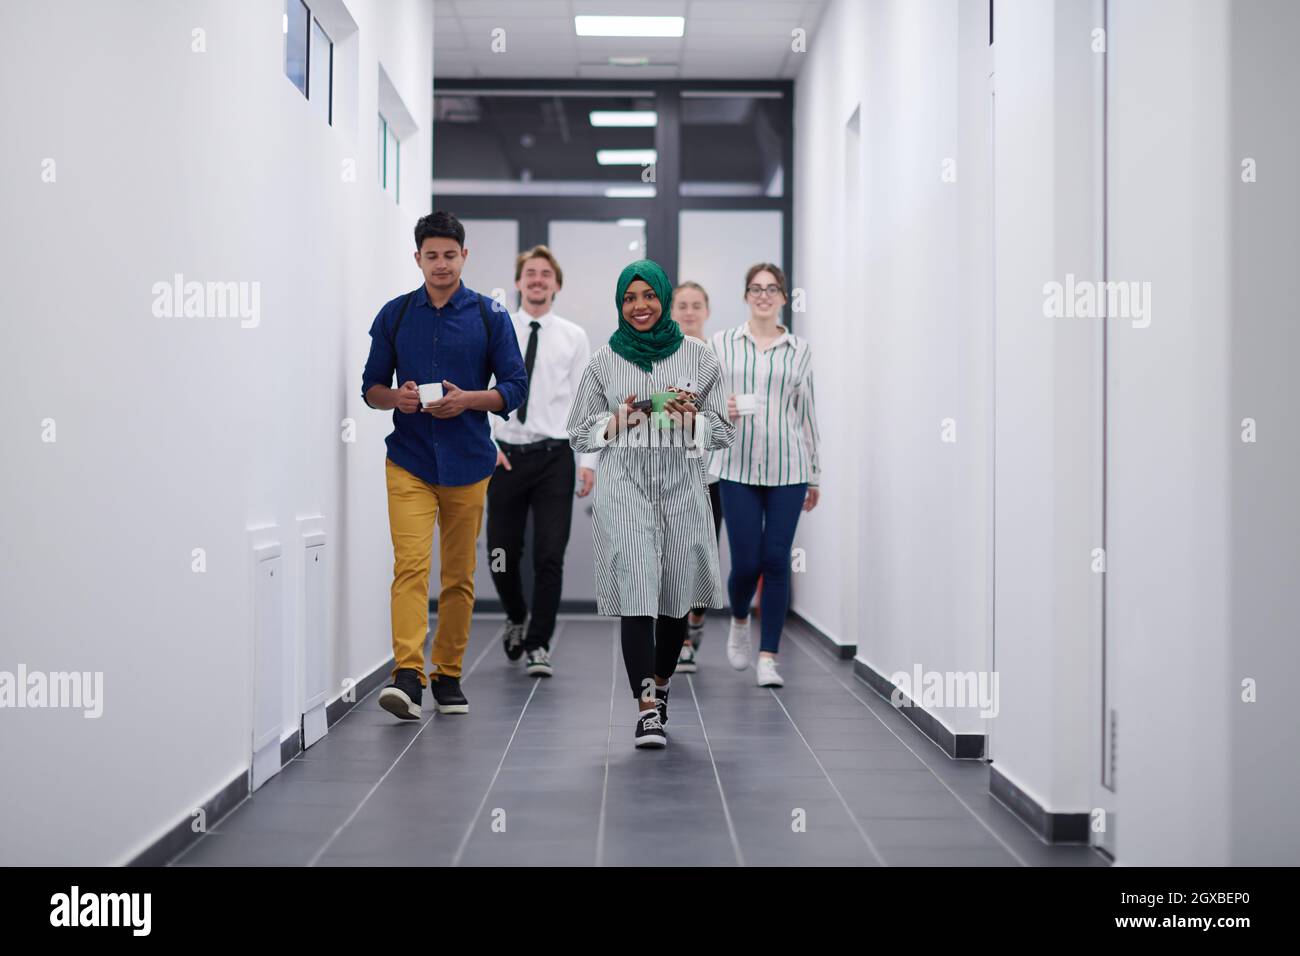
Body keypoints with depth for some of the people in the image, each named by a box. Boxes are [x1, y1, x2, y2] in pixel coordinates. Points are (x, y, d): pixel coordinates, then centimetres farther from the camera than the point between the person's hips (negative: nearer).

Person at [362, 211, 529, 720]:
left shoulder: (490, 317, 3)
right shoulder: (394, 315, 7)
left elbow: (514, 388, 3)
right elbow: (371, 386, 10)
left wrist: (468, 399, -15)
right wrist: (397, 398, -12)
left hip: (467, 462, 1)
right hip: (409, 461, -1)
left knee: (459, 576, 8)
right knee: (410, 565, -15)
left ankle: (447, 674, 19)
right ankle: (407, 674, -21)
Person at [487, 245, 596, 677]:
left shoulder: (574, 337, 5)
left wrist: (588, 460, -3)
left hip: (554, 457, -1)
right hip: (504, 457, 1)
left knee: (550, 557, -5)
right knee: (503, 555, 7)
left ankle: (538, 646, 8)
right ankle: (516, 618, 37)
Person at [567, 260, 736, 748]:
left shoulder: (698, 356, 6)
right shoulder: (604, 361, 6)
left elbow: (725, 431, 8)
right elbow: (579, 433, 10)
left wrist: (690, 417, -12)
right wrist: (618, 420, -9)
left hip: (681, 487, 2)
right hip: (623, 487, -1)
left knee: (675, 596, 9)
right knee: (636, 590, -14)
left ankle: (660, 685, 33)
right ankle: (647, 710, -19)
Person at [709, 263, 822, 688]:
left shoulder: (800, 349, 8)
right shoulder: (723, 343, 6)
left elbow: (807, 412, 12)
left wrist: (815, 475, 14)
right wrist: (721, 409, -15)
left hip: (787, 469, 1)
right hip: (738, 466, -1)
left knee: (776, 560, -3)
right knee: (746, 562, -2)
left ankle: (768, 656, 6)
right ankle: (739, 621, 31)